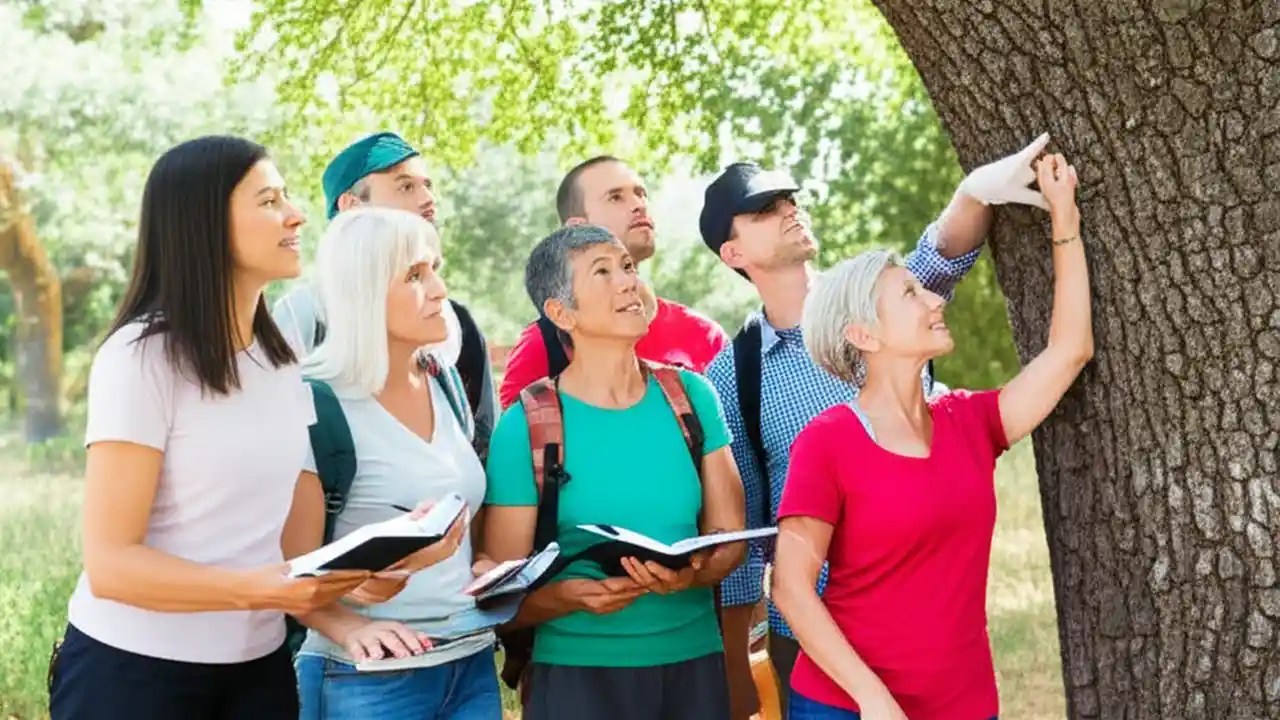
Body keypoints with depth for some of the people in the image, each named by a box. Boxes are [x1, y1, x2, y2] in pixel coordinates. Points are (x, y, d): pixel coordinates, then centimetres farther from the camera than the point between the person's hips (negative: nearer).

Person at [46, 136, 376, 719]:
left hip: (258, 666, 6)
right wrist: (259, 589, -31)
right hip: (131, 669, -6)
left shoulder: (283, 358, 6)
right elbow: (110, 564, -19)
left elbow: (295, 531, 5)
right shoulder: (140, 356, -15)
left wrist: (339, 590, -15)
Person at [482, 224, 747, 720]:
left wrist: (688, 575, -16)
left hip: (694, 662, 4)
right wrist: (572, 594, -25)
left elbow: (729, 536, 5)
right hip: (578, 672, -3)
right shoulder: (526, 425, -8)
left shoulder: (691, 396, 2)